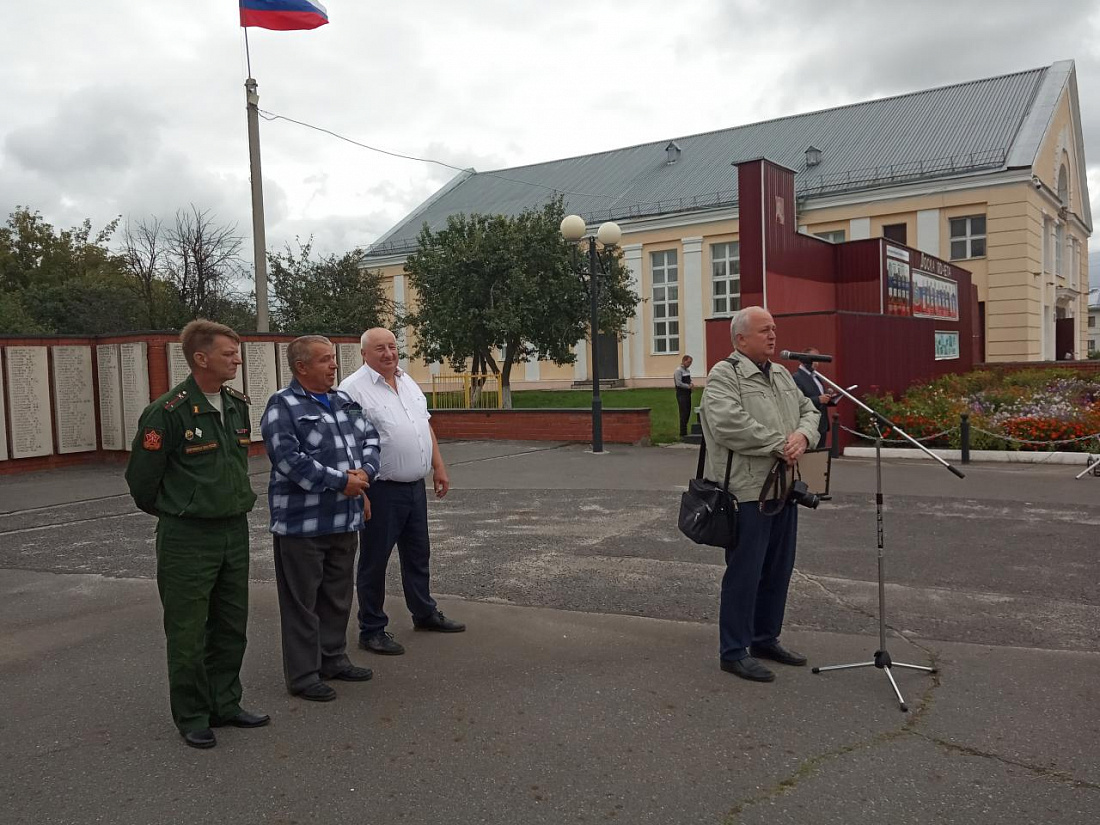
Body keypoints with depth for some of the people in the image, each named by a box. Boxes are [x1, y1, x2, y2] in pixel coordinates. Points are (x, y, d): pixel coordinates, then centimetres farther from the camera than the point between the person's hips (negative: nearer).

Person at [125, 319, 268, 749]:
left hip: (235, 532, 7)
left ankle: (225, 704, 29)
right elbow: (141, 479, -7)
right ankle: (192, 717, 20)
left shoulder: (237, 405, 6)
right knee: (188, 633, 5)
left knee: (231, 627, 15)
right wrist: (175, 514, 6)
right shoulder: (168, 412, -16)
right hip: (188, 539, -6)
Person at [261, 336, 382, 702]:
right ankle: (303, 676, 14)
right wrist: (341, 481, -20)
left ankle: (333, 658, 34)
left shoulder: (344, 402, 13)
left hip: (345, 520, 8)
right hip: (302, 523, -7)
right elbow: (289, 460, -22)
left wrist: (364, 472, -7)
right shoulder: (283, 406, -11)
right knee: (302, 603, 3)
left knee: (338, 596, 19)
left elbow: (370, 438, 14)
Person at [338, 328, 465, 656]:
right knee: (374, 561, 4)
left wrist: (438, 467, 15)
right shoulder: (354, 389, -13)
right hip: (381, 491, -8)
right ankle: (372, 630, 16)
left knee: (418, 554, 19)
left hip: (415, 486, 8)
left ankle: (425, 613, 35)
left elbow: (426, 426, 19)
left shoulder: (407, 382, 12)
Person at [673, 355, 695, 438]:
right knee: (683, 414, -8)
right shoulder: (678, 371, -12)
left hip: (687, 394, 9)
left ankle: (684, 432, 20)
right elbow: (679, 383, -19)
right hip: (681, 394, -9)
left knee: (688, 413, 11)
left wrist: (691, 384, 1)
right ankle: (683, 434, -3)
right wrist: (689, 386, -15)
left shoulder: (688, 370, 15)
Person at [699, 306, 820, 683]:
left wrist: (803, 435, -5)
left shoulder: (782, 375, 18)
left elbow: (809, 410, 19)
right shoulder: (723, 376, -10)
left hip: (784, 490, 9)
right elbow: (729, 425, -24)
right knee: (745, 572, -2)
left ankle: (765, 638, 32)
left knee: (778, 569, 16)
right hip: (747, 492, -8)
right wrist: (780, 445, -17)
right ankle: (734, 651, 10)